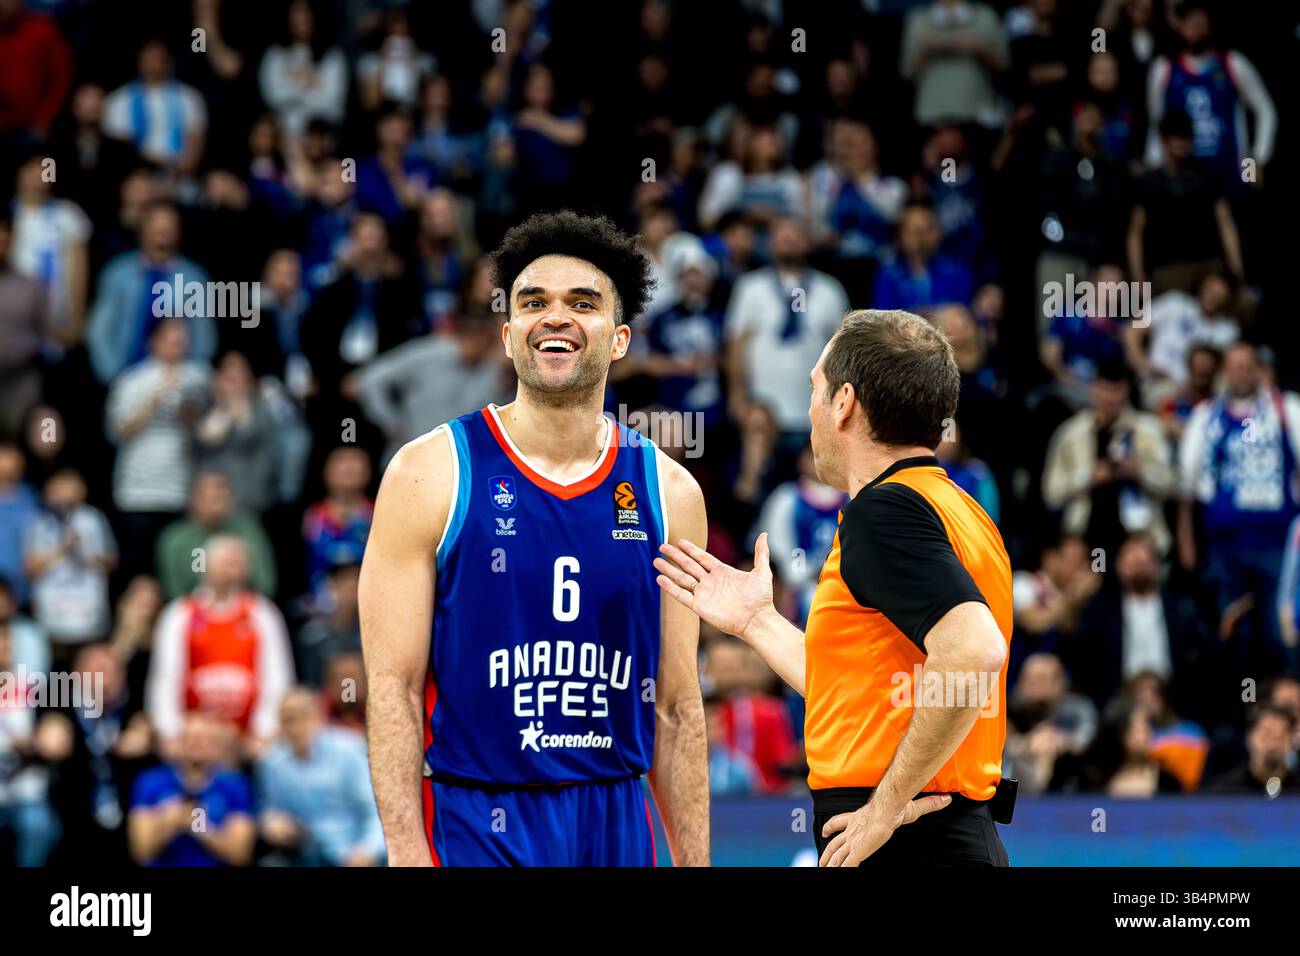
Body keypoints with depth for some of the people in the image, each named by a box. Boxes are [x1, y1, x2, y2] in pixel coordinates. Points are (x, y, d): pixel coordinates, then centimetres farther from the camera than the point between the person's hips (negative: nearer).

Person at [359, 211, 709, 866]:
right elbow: (392, 686, -7)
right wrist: (407, 851, -16)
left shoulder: (668, 493, 6)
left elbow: (677, 710, 9)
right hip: (474, 828, -3)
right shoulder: (430, 474, -4)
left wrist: (695, 864, 4)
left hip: (616, 825, 3)